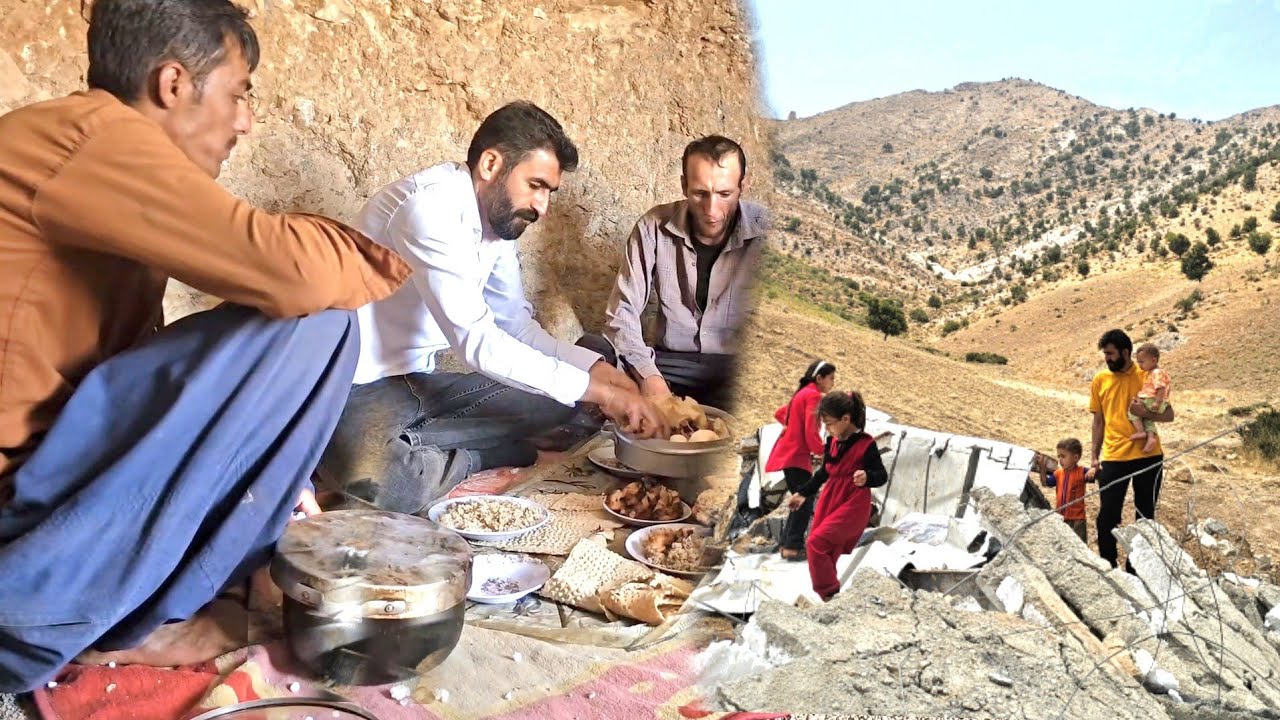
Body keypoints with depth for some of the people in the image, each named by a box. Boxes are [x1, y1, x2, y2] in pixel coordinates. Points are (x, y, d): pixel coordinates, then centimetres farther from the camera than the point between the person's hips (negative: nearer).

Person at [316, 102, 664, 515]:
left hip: (421, 381, 10)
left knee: (558, 399, 2)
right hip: (360, 389, -9)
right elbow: (477, 343, -28)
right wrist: (594, 389, -24)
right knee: (380, 481, -40)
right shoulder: (431, 206, -22)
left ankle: (401, 447, -6)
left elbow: (518, 326, 13)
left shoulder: (498, 216, 7)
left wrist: (597, 369, -3)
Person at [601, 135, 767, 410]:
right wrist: (648, 376, -19)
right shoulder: (654, 227, -4)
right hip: (667, 362, 2)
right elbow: (623, 312, -3)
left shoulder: (767, 232, -9)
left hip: (739, 367, -2)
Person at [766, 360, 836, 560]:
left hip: (791, 452, 10)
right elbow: (811, 433, -20)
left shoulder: (803, 394, 17)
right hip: (796, 456, -10)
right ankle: (792, 547, -13)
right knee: (805, 500, -11)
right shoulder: (813, 395, -13)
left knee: (802, 499, 13)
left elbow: (780, 413, 28)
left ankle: (788, 543, 16)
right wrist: (825, 454, -8)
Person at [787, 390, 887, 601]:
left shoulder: (866, 444, -15)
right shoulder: (833, 441, 5)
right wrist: (803, 493, 23)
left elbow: (882, 475, -11)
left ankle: (829, 594, -8)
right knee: (825, 554, 9)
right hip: (829, 502, 7)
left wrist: (867, 477, -33)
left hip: (853, 506, -7)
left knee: (816, 542, -20)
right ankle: (828, 596, 22)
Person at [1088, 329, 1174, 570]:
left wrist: (1145, 412, -20)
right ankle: (1108, 566, 13)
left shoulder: (1147, 376, -1)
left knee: (1145, 515, 9)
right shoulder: (1100, 380, 5)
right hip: (1113, 459, 1)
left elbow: (1169, 415, 1)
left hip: (1148, 457, -1)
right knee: (1107, 516, -2)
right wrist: (1094, 459, 6)